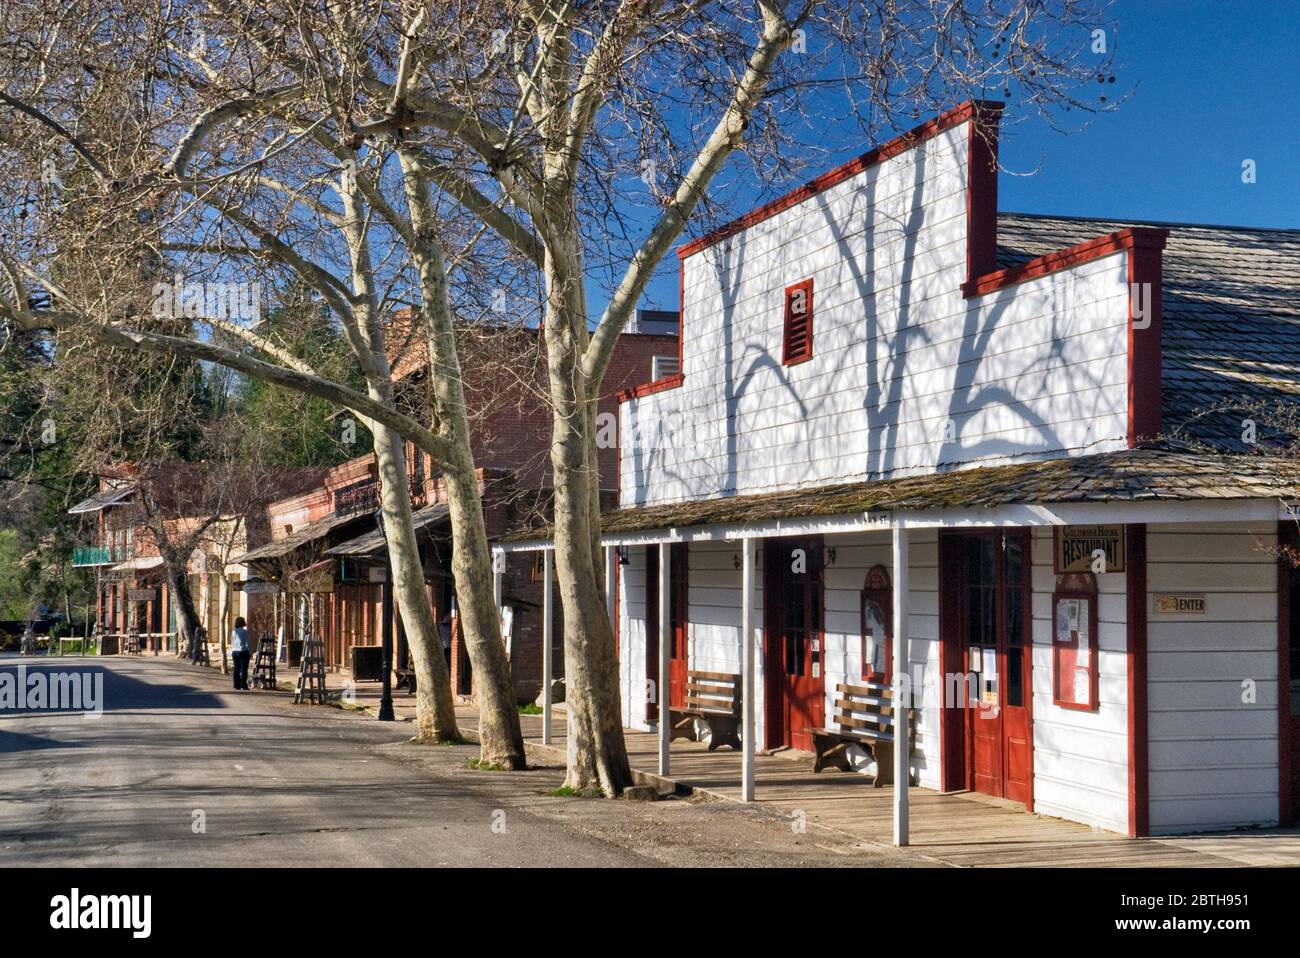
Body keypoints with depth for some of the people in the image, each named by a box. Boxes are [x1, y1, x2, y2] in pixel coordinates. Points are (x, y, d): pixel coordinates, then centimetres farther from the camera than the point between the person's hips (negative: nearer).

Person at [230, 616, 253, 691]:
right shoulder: (245, 631, -9)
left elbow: (232, 643, 13)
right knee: (244, 669, -3)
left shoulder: (234, 632, 7)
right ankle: (243, 686, -6)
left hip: (235, 652, 5)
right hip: (243, 651, -5)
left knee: (236, 669, 8)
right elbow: (248, 643, -8)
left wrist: (232, 653, 21)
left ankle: (237, 686, 9)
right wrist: (251, 652, -1)